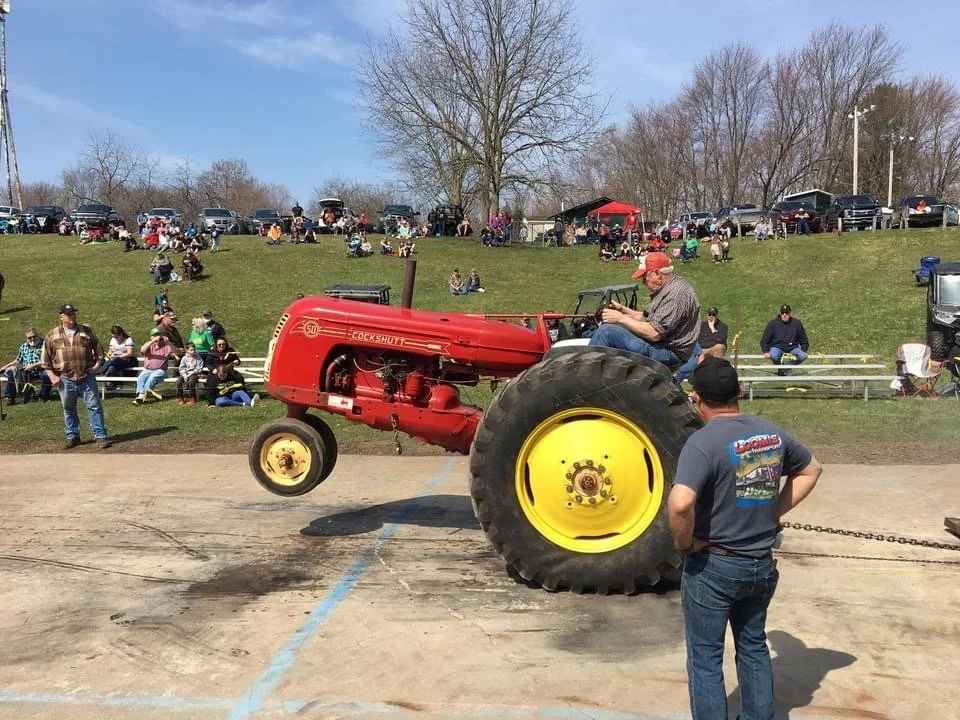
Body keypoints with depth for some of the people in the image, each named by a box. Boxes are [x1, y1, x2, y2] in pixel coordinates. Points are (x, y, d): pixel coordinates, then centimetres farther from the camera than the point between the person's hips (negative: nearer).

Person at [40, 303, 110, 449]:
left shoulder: (87, 331, 6)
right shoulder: (52, 335, 5)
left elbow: (98, 348, 13)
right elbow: (45, 358, 7)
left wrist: (97, 364, 0)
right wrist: (52, 376, 0)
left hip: (87, 377, -1)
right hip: (65, 379, 1)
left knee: (94, 406, -3)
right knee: (69, 409, 11)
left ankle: (100, 437, 1)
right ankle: (72, 437, 23)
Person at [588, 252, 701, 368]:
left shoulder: (675, 293, -21)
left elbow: (654, 334, -26)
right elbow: (647, 318, 19)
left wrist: (621, 318, -17)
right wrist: (622, 309, 8)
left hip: (669, 352, -11)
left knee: (606, 331, -19)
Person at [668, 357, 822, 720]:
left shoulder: (704, 441, -22)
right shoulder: (771, 433, -1)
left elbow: (680, 503, -36)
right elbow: (811, 469, 17)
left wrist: (685, 544, -17)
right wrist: (774, 513, 12)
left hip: (713, 566, -6)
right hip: (762, 563, 6)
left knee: (705, 657, 11)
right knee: (754, 646, 24)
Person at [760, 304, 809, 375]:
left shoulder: (797, 323, 5)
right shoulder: (772, 323, -1)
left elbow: (804, 340, 14)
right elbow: (765, 340, 0)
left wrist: (804, 351, 0)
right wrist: (766, 352, -14)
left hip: (793, 348, 2)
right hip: (777, 347, -1)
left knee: (803, 356, -26)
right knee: (773, 355, -34)